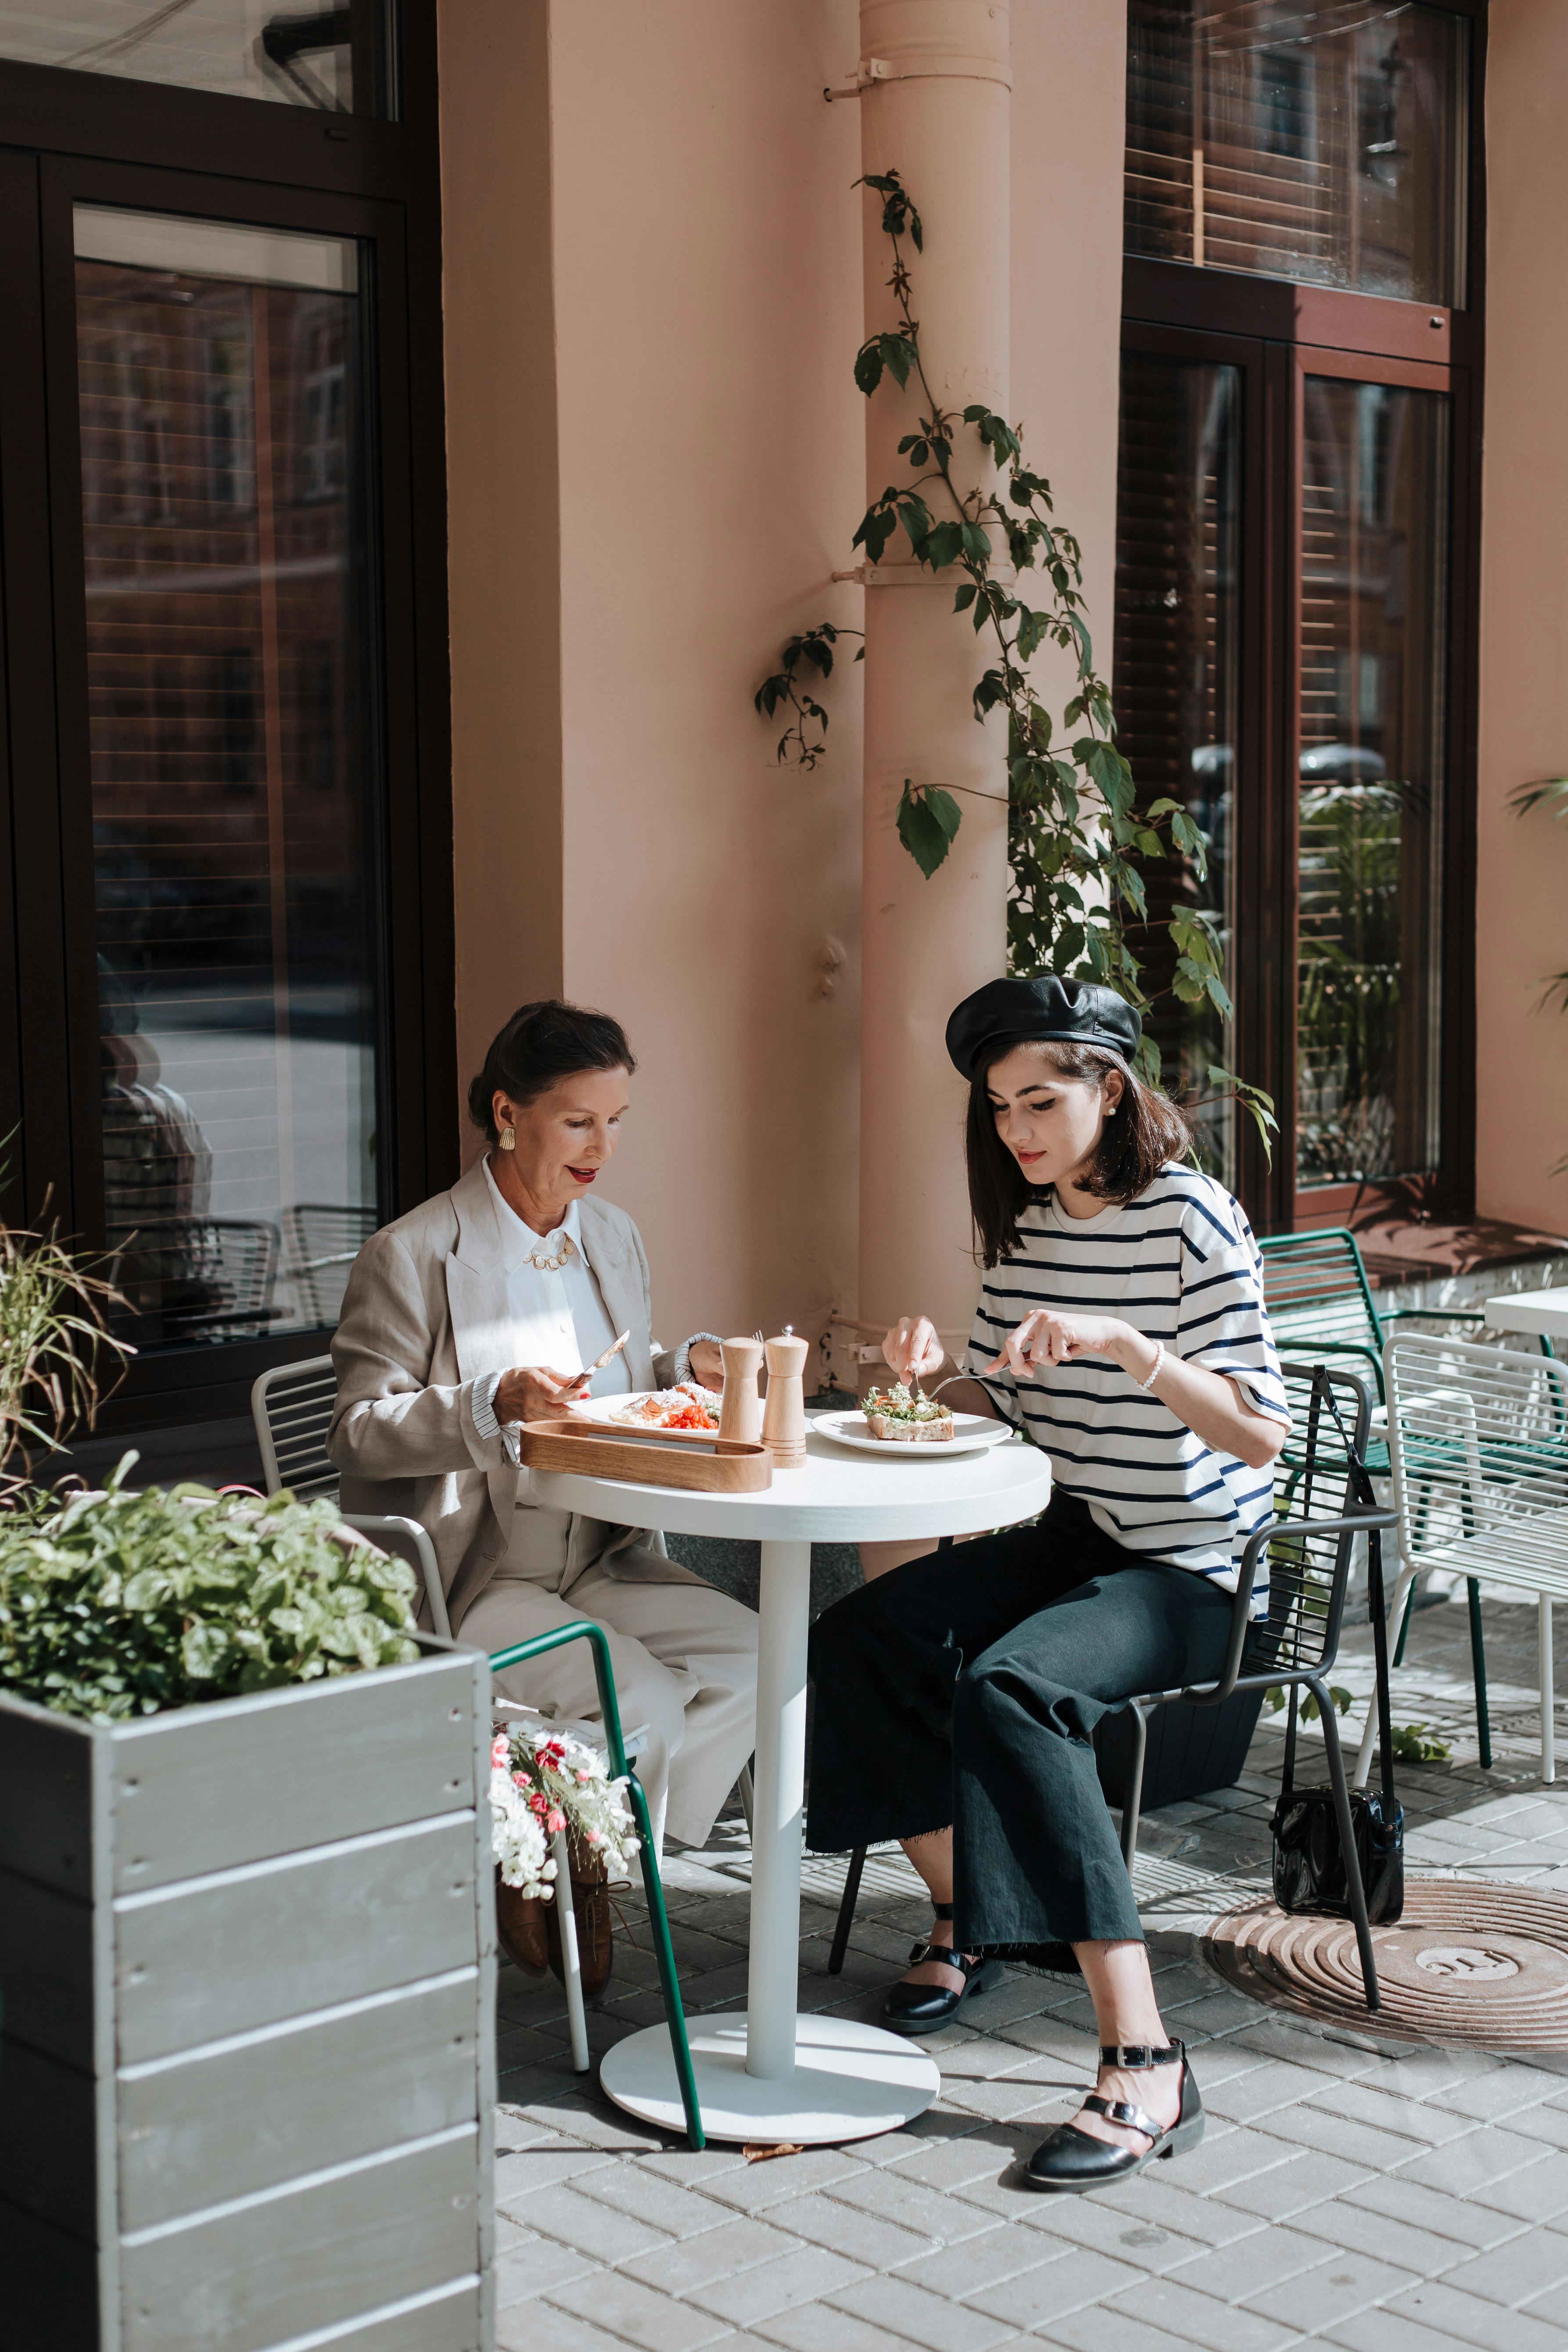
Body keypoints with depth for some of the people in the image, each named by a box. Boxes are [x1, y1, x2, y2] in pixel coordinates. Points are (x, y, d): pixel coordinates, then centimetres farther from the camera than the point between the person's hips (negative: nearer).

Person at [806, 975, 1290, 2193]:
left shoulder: (1191, 1217, -14)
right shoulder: (1023, 1224, 7)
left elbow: (1262, 1434, -19)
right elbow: (1003, 1407, 16)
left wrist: (1126, 1345, -31)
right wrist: (942, 1373, -6)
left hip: (1188, 1568, -7)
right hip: (1064, 1538, 7)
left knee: (1011, 1683, -33)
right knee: (857, 1639, -14)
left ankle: (1145, 2067, -33)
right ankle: (967, 1916, 10)